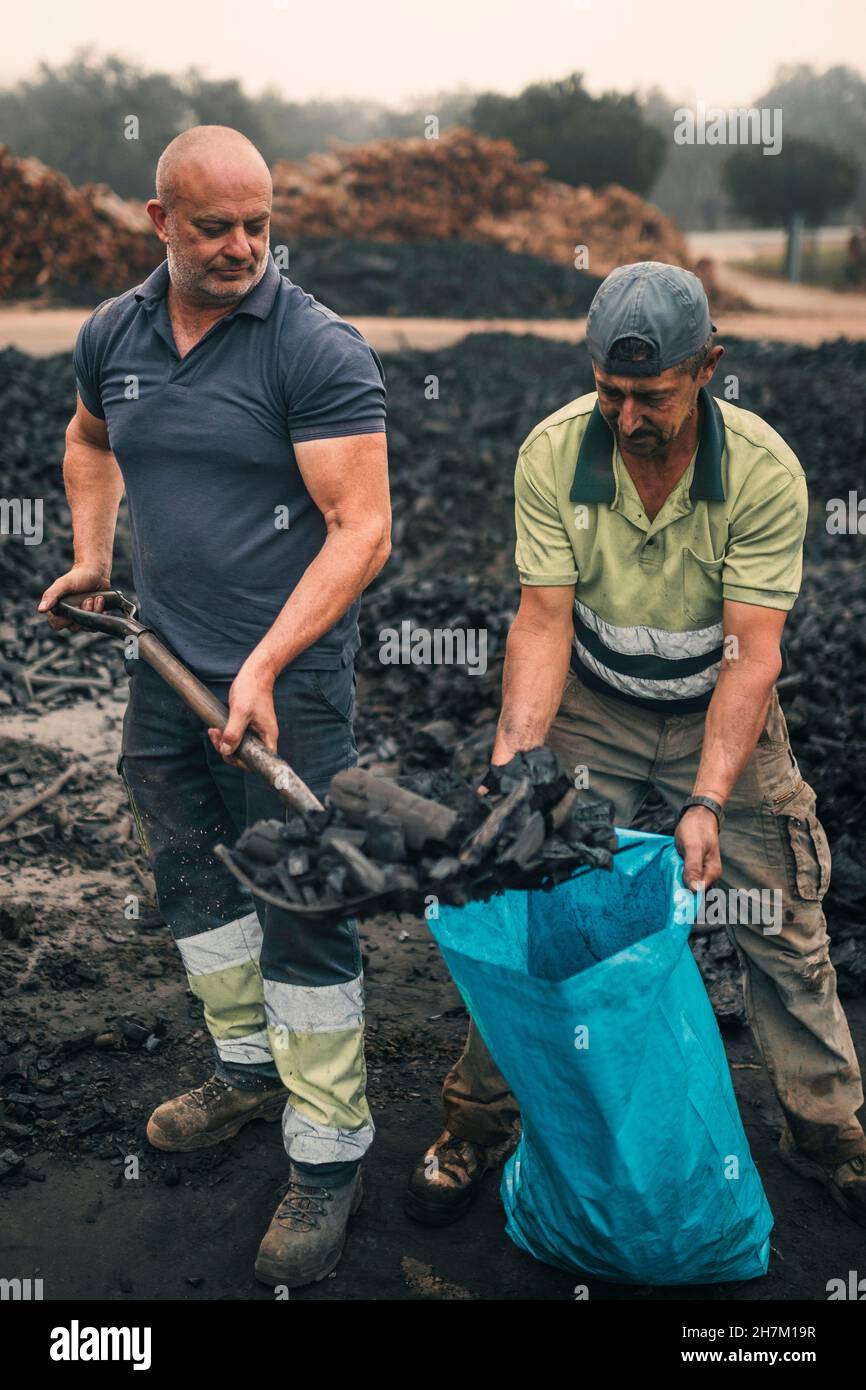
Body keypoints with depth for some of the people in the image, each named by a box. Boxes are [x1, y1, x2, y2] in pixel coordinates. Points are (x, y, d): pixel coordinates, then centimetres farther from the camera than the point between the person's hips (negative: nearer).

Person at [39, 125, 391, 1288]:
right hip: (164, 666, 7)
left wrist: (263, 668, -27)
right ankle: (250, 1068, 40)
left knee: (303, 912, -1)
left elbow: (362, 527, -20)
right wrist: (91, 555, 14)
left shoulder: (319, 350, -14)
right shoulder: (113, 336, 5)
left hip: (287, 679, -6)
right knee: (190, 874, 19)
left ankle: (329, 1155, 14)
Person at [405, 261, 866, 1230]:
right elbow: (543, 621, -19)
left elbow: (751, 654, -25)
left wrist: (707, 802, -33)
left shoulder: (764, 469, -24)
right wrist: (511, 763, -30)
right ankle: (479, 1120, 19)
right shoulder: (552, 453, -20)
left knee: (783, 931, 4)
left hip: (720, 713, 0)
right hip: (593, 708, 1)